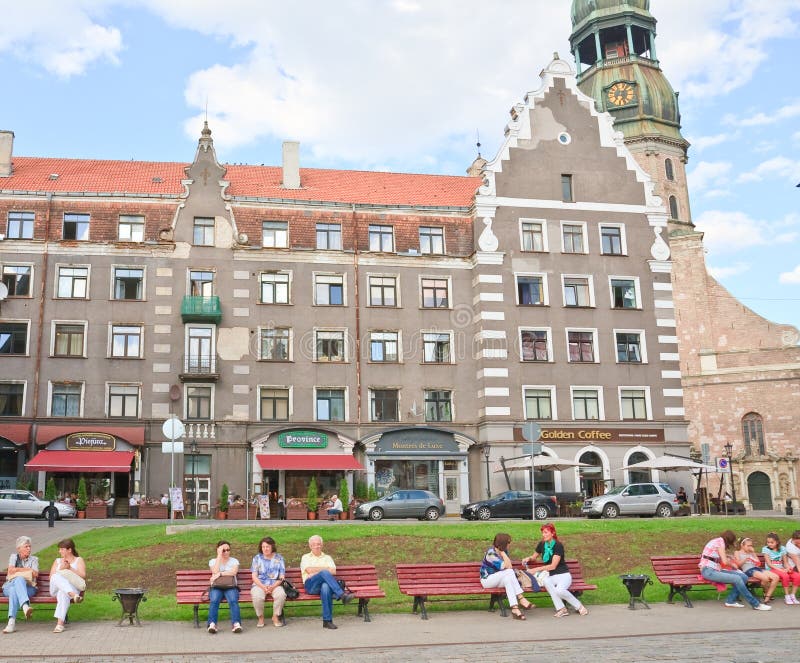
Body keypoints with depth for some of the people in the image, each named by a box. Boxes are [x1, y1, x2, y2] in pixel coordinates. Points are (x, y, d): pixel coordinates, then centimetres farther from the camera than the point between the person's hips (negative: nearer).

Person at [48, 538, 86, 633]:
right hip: (56, 589, 3)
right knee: (56, 577, -33)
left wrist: (70, 568, -7)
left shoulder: (79, 560, 18)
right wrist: (61, 569, -3)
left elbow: (83, 576, 2)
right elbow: (51, 577, 13)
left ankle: (60, 624, -50)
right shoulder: (57, 561, 28)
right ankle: (74, 595, -53)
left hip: (72, 588, -3)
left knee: (63, 593, -40)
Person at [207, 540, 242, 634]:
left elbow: (233, 572, -5)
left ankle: (236, 624, -46)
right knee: (214, 600, -34)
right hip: (216, 587, 0)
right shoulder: (213, 561, 16)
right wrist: (219, 555, -3)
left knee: (233, 600, -33)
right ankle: (212, 624, -43)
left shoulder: (234, 561, 16)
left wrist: (220, 574, -15)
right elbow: (215, 572, -6)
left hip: (231, 587, 0)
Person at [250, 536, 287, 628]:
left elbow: (282, 577, 5)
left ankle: (275, 617, -10)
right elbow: (254, 576, 3)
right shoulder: (257, 558, 12)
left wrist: (273, 586, -13)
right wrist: (263, 587, -14)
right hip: (259, 584, 0)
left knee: (281, 595, -34)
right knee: (257, 597, -35)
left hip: (275, 585, 0)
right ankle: (260, 618, -9)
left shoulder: (279, 558, 11)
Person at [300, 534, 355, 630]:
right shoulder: (305, 557, 22)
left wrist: (316, 572, -1)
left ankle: (327, 620, -42)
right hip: (311, 585, -1)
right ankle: (343, 595, -43)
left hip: (325, 583, 1)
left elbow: (333, 572, 7)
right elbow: (309, 570, 0)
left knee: (325, 586, -40)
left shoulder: (327, 558, 26)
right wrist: (326, 569, 5)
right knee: (324, 573, -35)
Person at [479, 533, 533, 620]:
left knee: (507, 579, -29)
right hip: (487, 580, -7)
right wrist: (502, 553, -21)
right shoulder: (491, 553, -20)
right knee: (509, 572, -30)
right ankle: (521, 599, -33)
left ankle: (515, 608, -40)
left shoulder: (504, 551, 4)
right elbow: (507, 566, -26)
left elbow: (510, 566, -2)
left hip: (499, 579, 7)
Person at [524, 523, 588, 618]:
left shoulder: (558, 545, -11)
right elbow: (534, 557, 24)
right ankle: (561, 609, -30)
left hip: (563, 575, -4)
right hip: (551, 576, 4)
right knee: (546, 582, -34)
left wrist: (536, 570, -16)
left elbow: (553, 566, -15)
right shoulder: (542, 545, 6)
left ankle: (579, 606, -11)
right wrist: (529, 558, 1)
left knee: (559, 590, -37)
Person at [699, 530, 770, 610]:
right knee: (737, 579, -25)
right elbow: (725, 561, -10)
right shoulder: (720, 541, -6)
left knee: (744, 577, -5)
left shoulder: (717, 540, 23)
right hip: (708, 570, -10)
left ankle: (730, 601, -2)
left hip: (716, 569, 10)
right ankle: (755, 604, -16)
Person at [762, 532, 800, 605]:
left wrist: (788, 568, -15)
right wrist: (781, 570, -18)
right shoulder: (765, 549, 0)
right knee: (785, 575, -35)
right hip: (772, 570, -4)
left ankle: (792, 595, -12)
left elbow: (785, 562, 8)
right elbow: (769, 564, -7)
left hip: (782, 570, 4)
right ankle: (787, 596, -21)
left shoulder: (782, 549, 11)